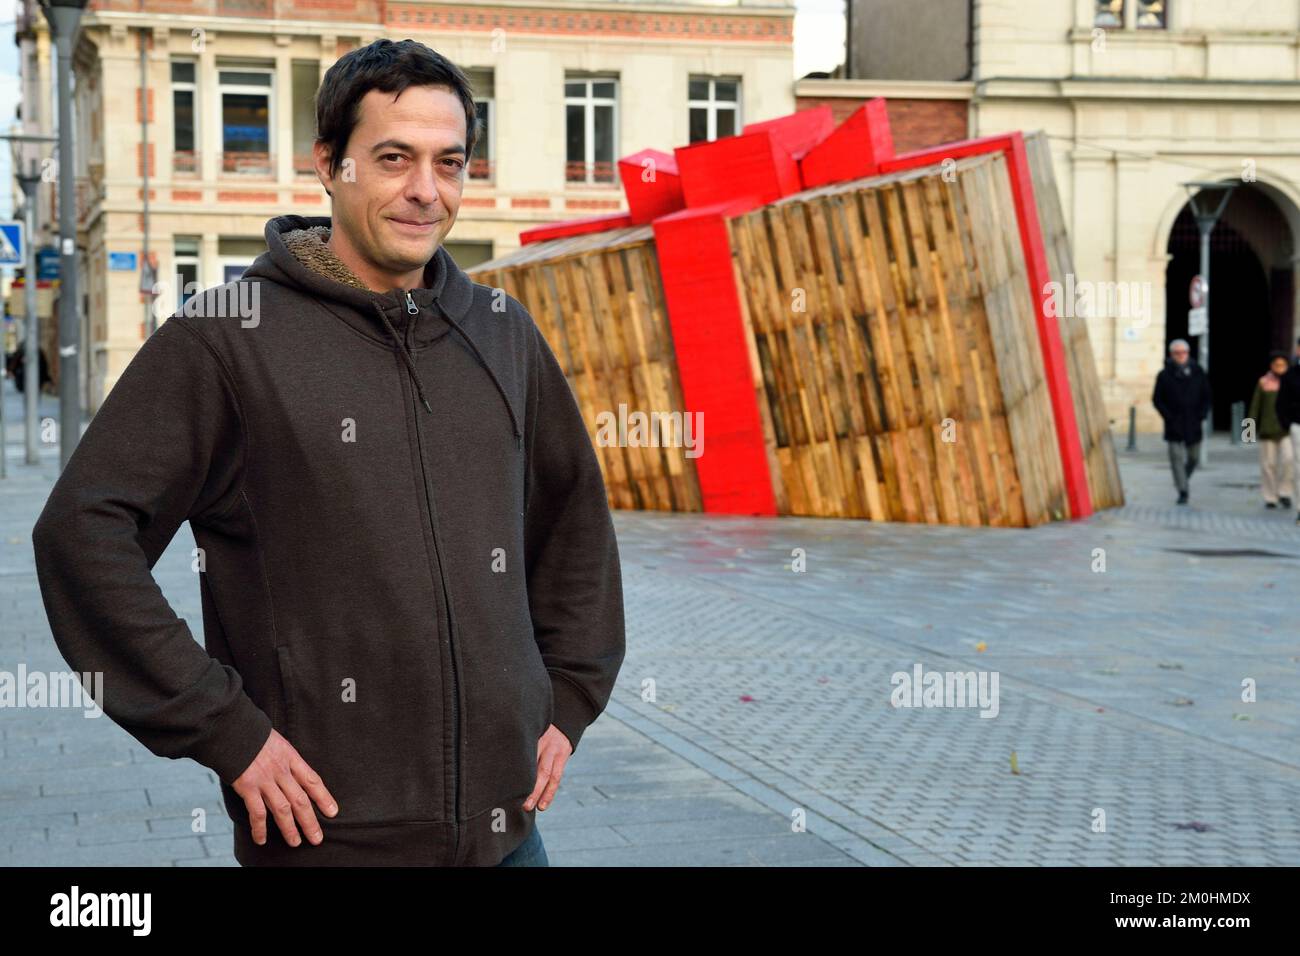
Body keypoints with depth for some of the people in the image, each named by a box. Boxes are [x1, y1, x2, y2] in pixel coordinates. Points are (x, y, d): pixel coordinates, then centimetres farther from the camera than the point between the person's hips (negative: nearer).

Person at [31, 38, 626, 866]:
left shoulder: (503, 332, 8)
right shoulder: (226, 337, -8)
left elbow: (574, 511, 19)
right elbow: (84, 531, -11)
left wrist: (570, 700, 12)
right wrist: (223, 730, -13)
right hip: (330, 831, -4)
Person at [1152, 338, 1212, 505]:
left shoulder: (1197, 374, 7)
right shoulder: (1164, 375, 0)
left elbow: (1206, 397, 13)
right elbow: (1157, 399, 3)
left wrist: (1202, 415, -1)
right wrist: (1168, 416, -9)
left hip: (1193, 424, 3)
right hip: (1174, 425, -3)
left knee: (1194, 457, 10)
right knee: (1177, 457, -9)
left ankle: (1184, 480, 36)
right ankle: (1182, 491, -9)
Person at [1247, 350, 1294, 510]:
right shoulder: (1263, 382, 2)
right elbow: (1256, 406, 5)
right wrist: (1251, 427, 1)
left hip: (1287, 430, 0)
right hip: (1267, 430, 1)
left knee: (1289, 459, -17)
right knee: (1268, 464, 3)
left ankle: (1284, 492, -1)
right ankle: (1270, 498, 13)